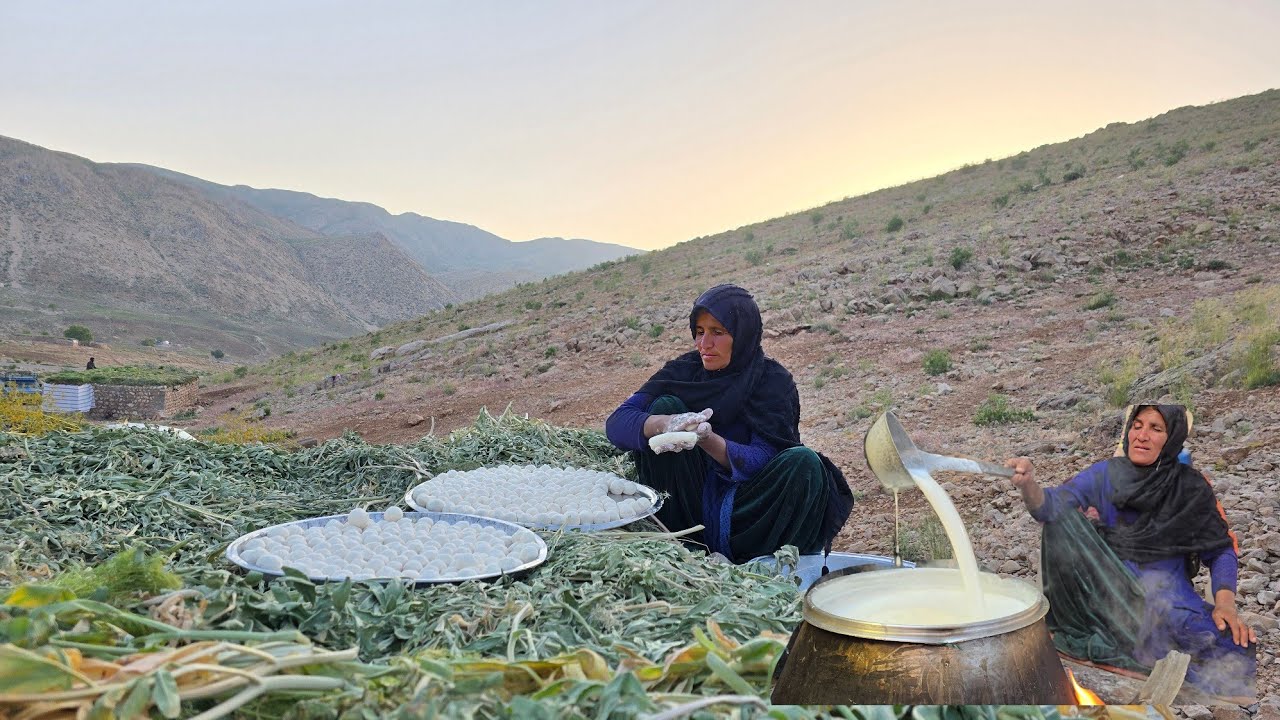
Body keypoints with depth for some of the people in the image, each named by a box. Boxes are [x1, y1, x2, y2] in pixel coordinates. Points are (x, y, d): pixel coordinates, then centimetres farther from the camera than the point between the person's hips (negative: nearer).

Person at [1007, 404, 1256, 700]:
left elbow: (1221, 551, 7)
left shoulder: (1192, 488, 5)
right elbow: (1052, 504, -14)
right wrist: (1028, 484, -38)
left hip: (1169, 594, -1)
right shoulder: (1105, 474, 2)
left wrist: (1225, 603, -12)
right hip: (1108, 591, 1)